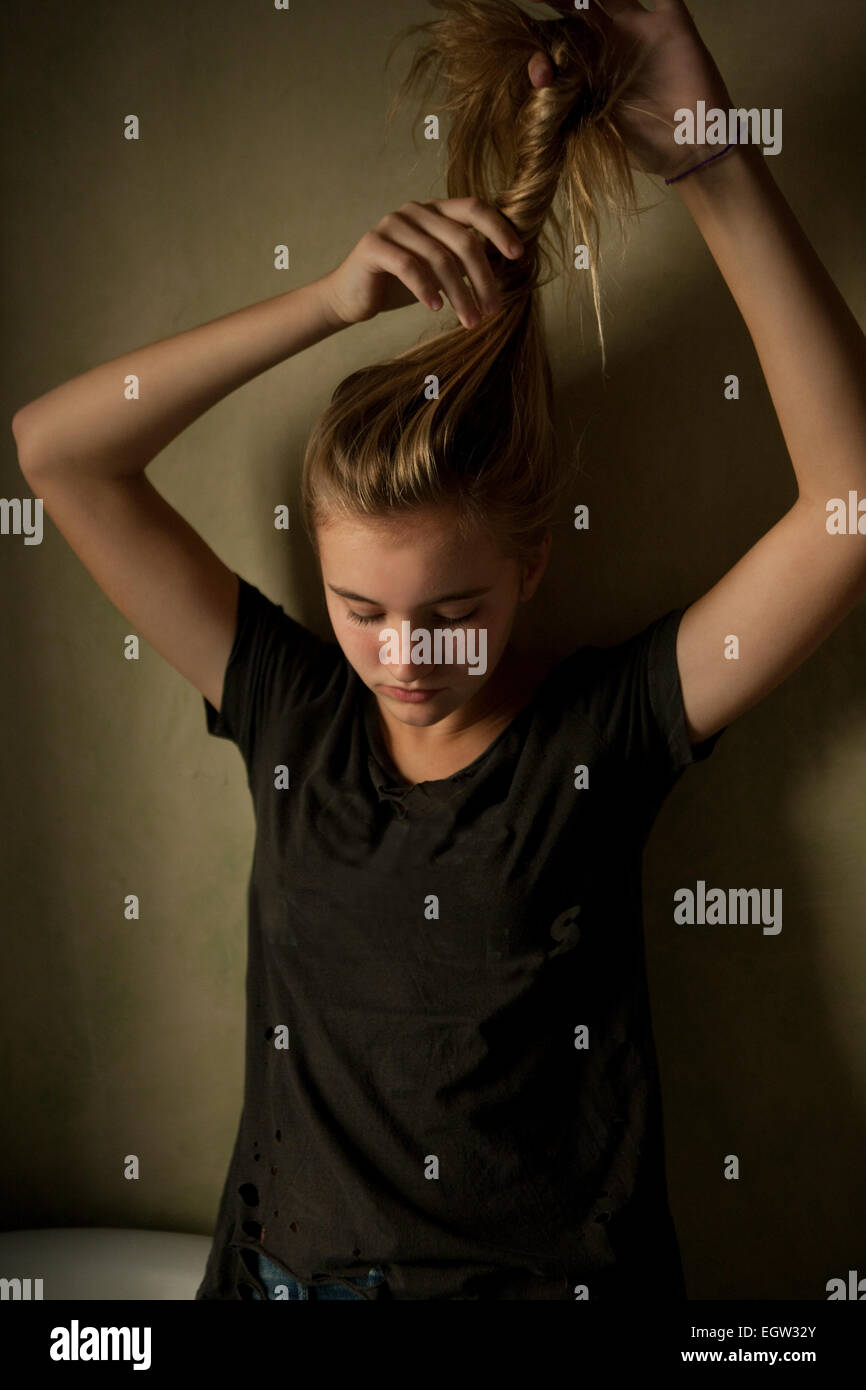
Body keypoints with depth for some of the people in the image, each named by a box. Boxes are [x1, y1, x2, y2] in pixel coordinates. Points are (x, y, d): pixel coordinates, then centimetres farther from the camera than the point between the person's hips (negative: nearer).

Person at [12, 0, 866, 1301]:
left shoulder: (606, 730, -5)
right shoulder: (289, 713, 0)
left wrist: (714, 159, -19)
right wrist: (332, 298, -12)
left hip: (558, 1270, -1)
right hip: (289, 1263, 2)